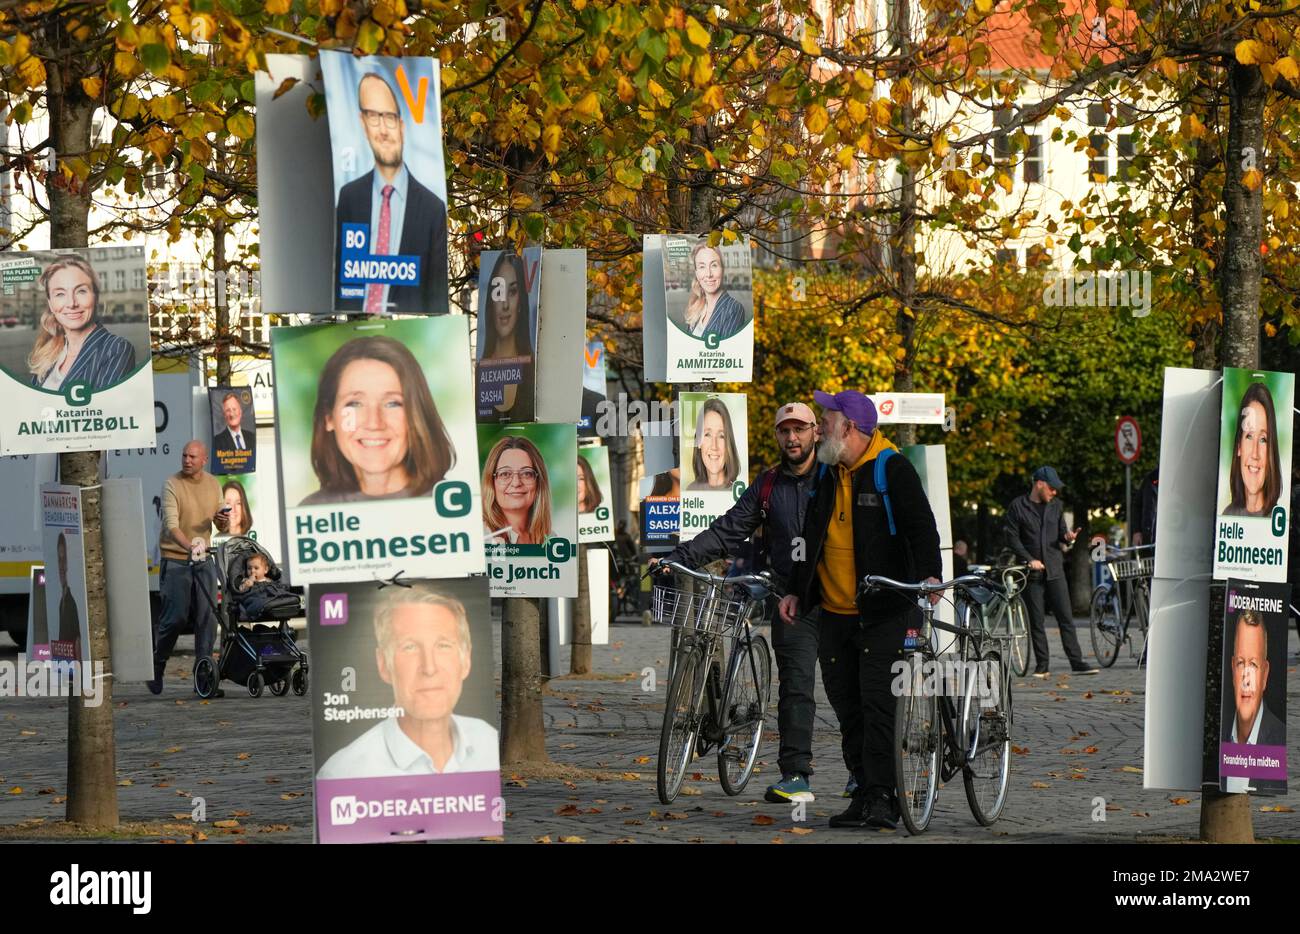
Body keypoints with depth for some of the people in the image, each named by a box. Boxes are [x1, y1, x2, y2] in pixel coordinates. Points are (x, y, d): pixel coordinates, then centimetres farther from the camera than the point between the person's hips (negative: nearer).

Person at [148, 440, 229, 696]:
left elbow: (222, 527, 15)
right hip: (175, 560, -5)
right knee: (174, 617, -5)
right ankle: (156, 668, 15)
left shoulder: (213, 485, 9)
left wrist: (223, 520, -11)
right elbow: (171, 524, -21)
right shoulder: (172, 485, -9)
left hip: (203, 560, 5)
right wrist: (189, 545, -40)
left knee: (207, 618, -1)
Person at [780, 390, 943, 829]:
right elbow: (812, 539, 24)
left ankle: (882, 797, -13)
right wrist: (796, 590, 19)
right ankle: (864, 795, 10)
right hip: (833, 613, 7)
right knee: (847, 707, 6)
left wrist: (929, 573, -26)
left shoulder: (893, 469, -6)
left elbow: (922, 526, -11)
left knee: (878, 702, -13)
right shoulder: (826, 475, 15)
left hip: (883, 612, -7)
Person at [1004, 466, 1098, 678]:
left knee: (1066, 617, -3)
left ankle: (1076, 662, -3)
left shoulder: (1055, 505, 12)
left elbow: (1060, 532, 18)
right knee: (1036, 621, 0)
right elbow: (1012, 538, -2)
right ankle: (1042, 665, 5)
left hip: (1054, 569, 3)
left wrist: (1067, 537, -6)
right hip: (1031, 572, -3)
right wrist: (1029, 559, -13)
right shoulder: (1018, 507, 0)